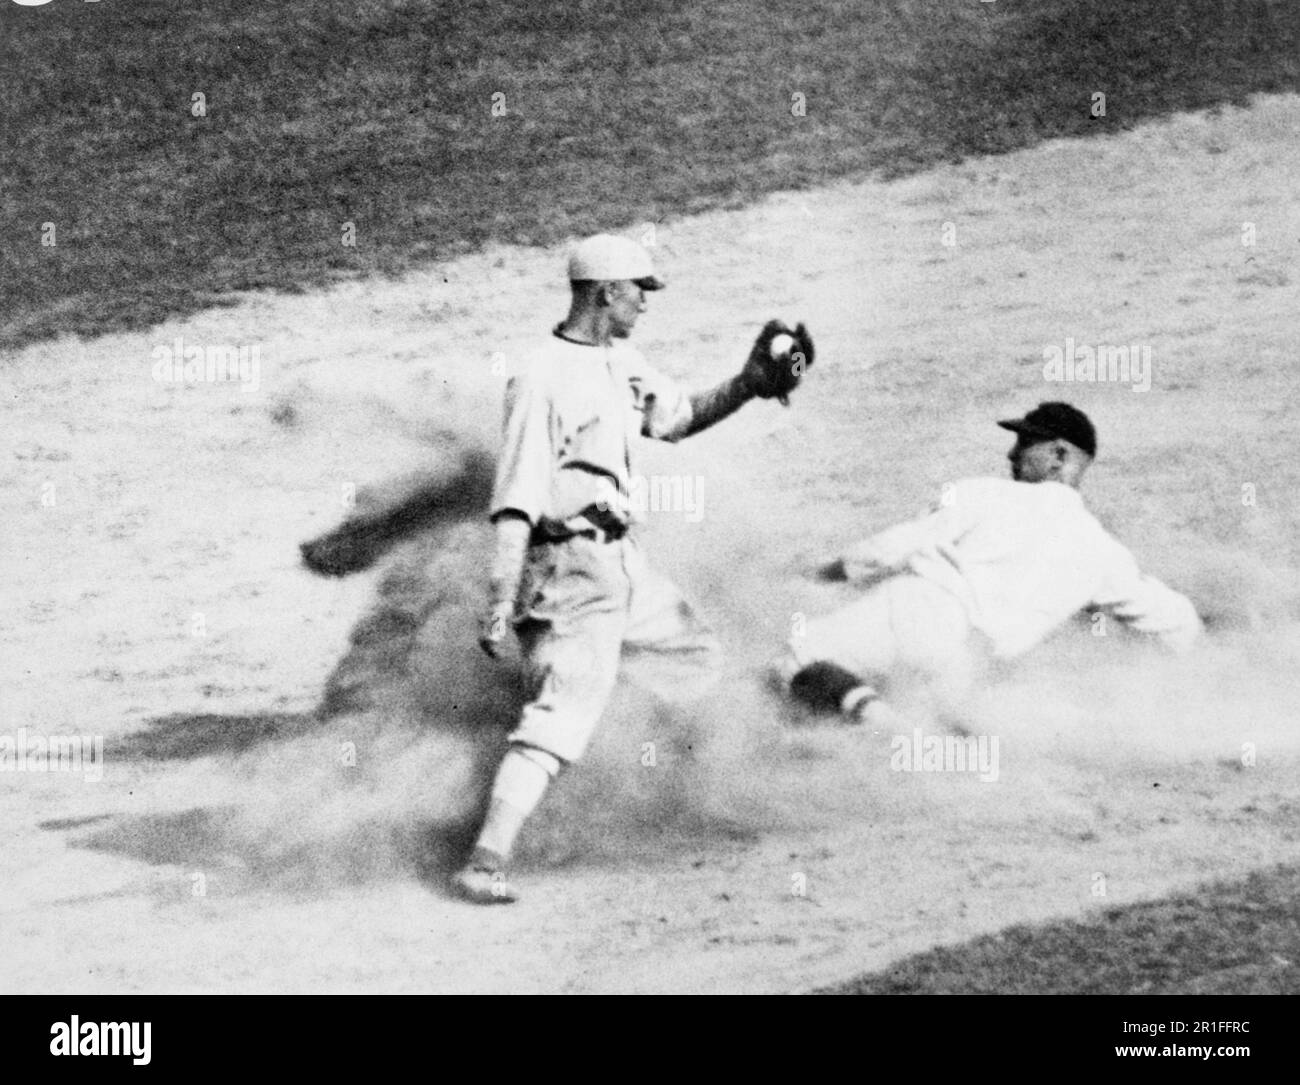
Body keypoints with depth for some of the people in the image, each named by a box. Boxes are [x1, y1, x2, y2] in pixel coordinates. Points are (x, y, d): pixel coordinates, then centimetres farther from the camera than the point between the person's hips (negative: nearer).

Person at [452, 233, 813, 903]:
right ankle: (483, 865, -20)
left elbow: (675, 419, 24)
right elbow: (516, 501, -22)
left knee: (695, 659, 21)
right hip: (572, 570, -10)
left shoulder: (621, 360, 11)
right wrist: (502, 600, -27)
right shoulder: (544, 380, -18)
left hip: (622, 562, 10)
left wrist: (749, 385, 11)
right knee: (560, 720, -17)